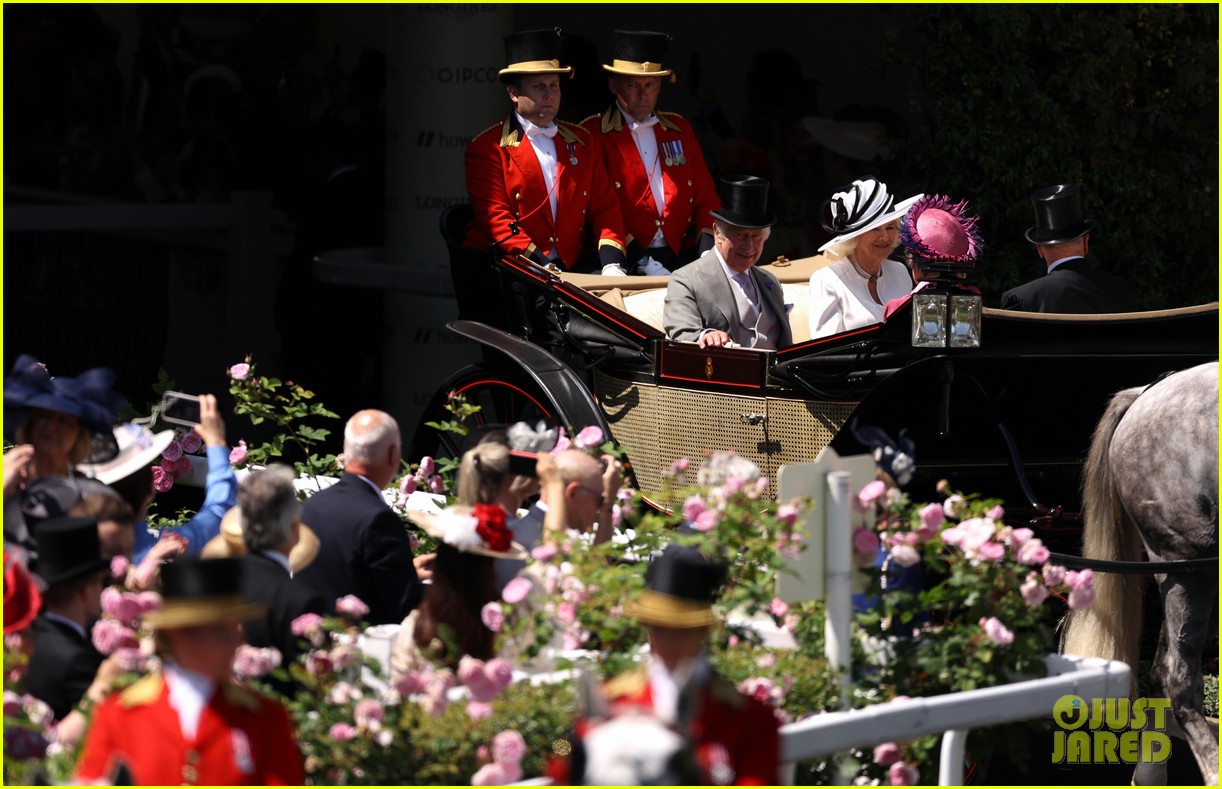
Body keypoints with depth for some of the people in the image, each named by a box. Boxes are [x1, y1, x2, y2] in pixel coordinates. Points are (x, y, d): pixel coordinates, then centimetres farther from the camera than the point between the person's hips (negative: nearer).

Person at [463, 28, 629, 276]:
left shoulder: (584, 142, 17)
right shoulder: (487, 148, 2)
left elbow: (605, 209, 13)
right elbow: (496, 218, -7)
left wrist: (612, 265, -7)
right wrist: (545, 272, -19)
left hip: (573, 266, 4)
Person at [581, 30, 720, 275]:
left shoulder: (679, 130, 18)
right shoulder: (594, 134, 2)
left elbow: (706, 199, 18)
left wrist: (707, 253, -1)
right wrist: (641, 262, -15)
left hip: (681, 257, 5)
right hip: (624, 263, -5)